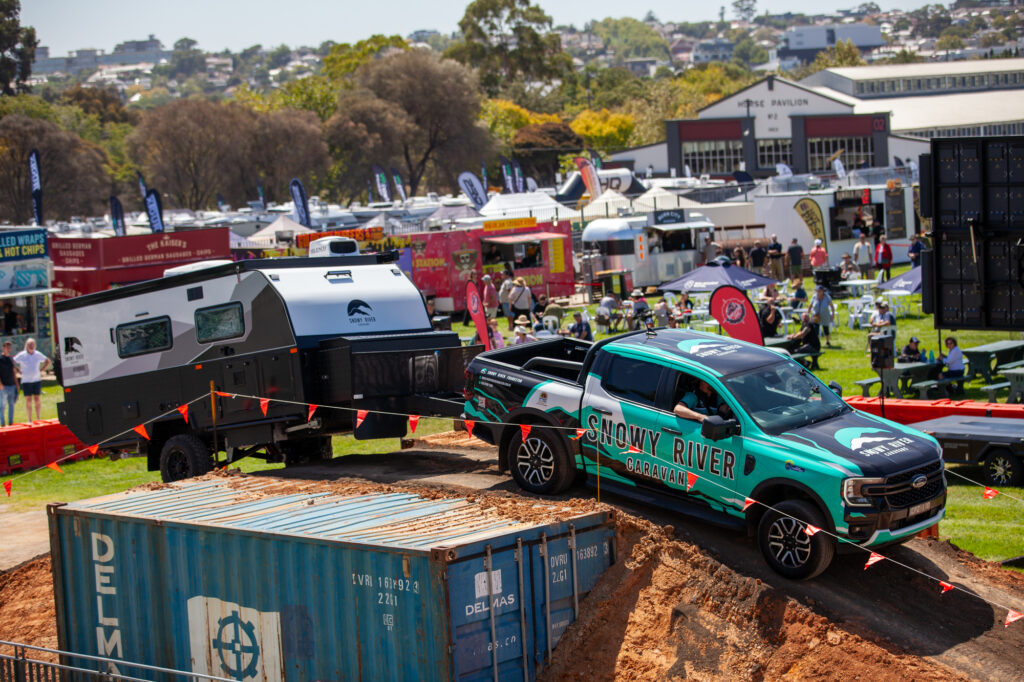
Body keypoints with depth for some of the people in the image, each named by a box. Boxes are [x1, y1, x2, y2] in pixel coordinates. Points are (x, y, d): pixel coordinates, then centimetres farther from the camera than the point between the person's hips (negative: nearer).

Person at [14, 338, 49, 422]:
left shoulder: (38, 354, 3)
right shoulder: (21, 355, -5)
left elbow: (47, 361, 18)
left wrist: (41, 370, 7)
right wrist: (19, 371, -3)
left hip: (37, 380, 2)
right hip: (26, 381, -2)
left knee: (37, 399, 2)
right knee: (28, 400, 0)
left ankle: (39, 419, 7)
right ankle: (30, 420, 5)